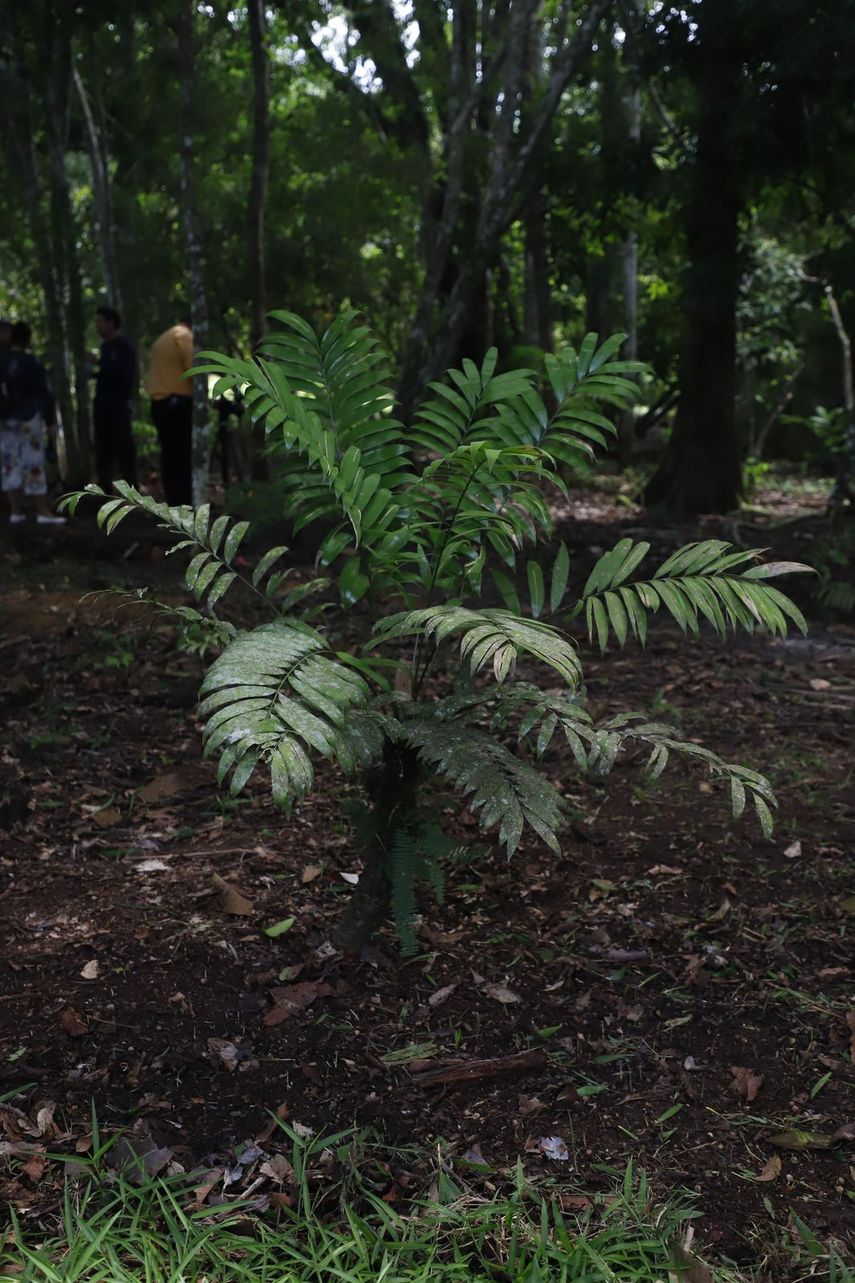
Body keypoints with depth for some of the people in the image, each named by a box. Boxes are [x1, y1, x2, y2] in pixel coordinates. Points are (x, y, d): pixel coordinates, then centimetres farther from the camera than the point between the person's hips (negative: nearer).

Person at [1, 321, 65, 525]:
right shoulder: (32, 363, -9)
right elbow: (43, 393, -8)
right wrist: (49, 418, -1)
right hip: (28, 418, -5)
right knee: (34, 463, -4)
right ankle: (43, 512, -5)